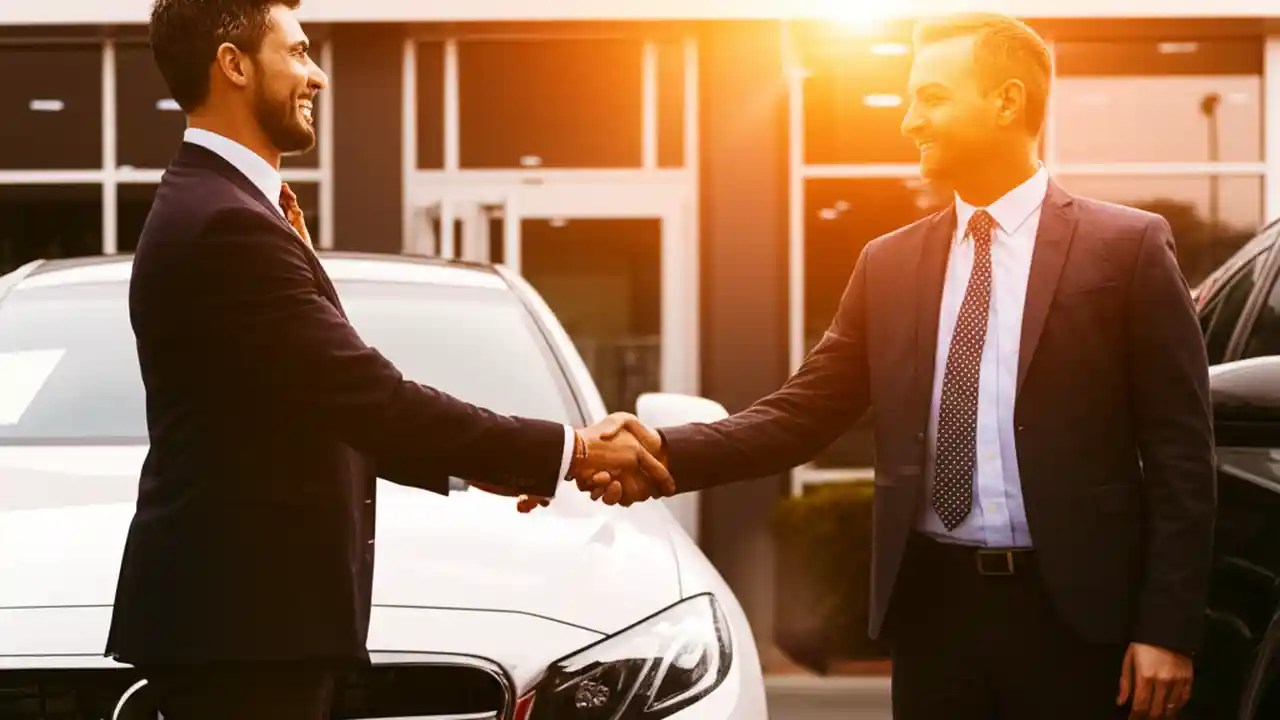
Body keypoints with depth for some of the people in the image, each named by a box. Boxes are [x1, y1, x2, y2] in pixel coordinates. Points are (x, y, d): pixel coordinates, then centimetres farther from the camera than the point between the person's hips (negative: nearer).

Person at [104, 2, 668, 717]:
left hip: (244, 603, 10)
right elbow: (370, 394, -22)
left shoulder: (214, 205, 14)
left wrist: (477, 462, 9)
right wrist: (567, 450, -16)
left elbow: (333, 411, 18)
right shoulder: (227, 224, -19)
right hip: (240, 618, -10)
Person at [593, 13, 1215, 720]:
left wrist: (1168, 627, -9)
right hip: (932, 602, 4)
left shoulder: (1127, 245, -2)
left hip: (1071, 608, -4)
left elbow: (1180, 452, -4)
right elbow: (803, 412, 5)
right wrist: (669, 451, -12)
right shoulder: (889, 264, 10)